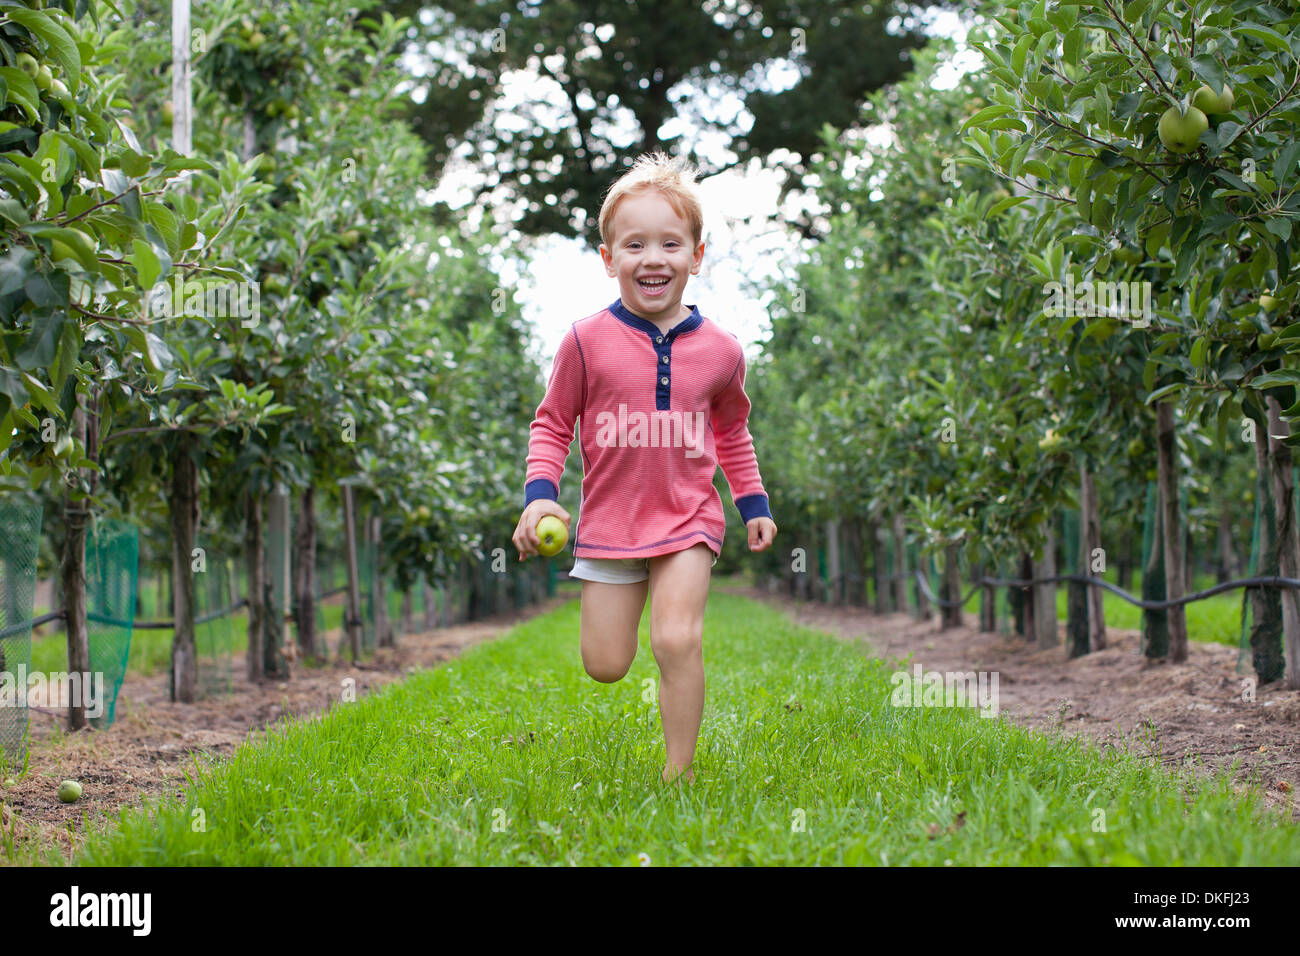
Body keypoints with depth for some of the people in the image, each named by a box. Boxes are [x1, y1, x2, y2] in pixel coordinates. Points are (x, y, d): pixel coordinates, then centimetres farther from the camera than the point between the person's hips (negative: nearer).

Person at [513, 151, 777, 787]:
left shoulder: (719, 350, 2)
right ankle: (611, 597, 39)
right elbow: (552, 424, 3)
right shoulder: (587, 341, -6)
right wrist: (539, 494, -11)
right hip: (609, 517, 0)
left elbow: (731, 431, 19)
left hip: (689, 518, 0)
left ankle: (679, 774, -5)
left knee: (677, 640, -19)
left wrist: (753, 502, 19)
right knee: (604, 665, 2)